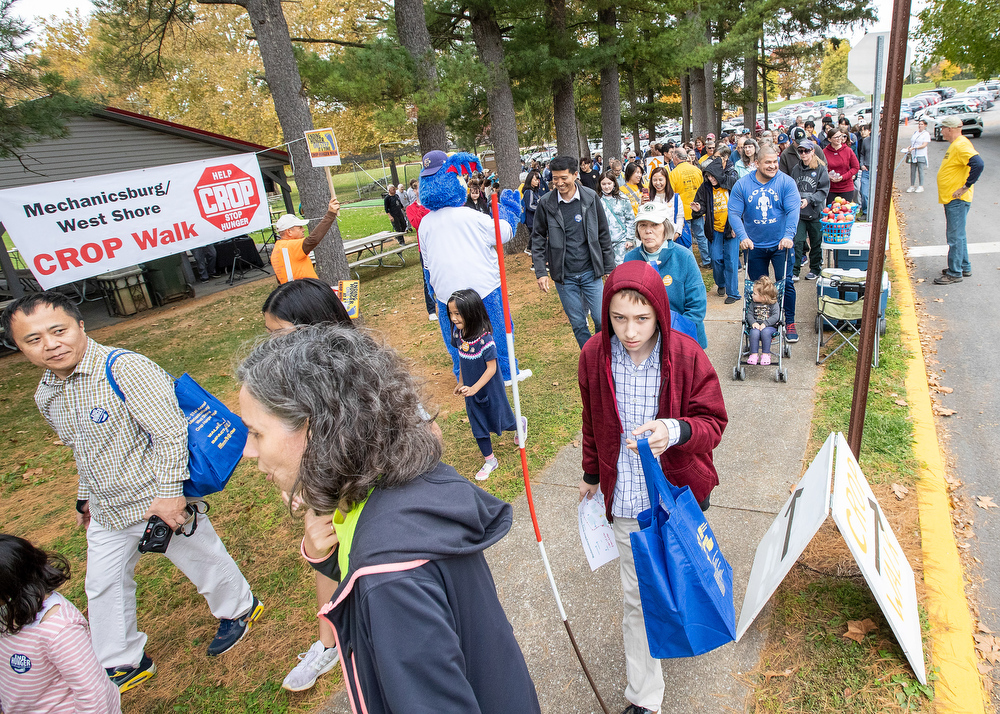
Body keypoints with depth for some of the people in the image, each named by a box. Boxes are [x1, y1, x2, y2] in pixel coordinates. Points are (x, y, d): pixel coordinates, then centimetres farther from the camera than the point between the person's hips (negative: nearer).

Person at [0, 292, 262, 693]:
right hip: (107, 511, 7)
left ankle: (238, 609, 42)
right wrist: (86, 497, 22)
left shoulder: (127, 370, -26)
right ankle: (121, 664, 41)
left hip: (158, 500, -7)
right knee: (103, 587, 19)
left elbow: (171, 434, -26)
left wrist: (170, 494, -26)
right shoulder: (46, 396, 1)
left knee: (203, 561, 13)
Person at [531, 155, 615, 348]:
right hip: (564, 276, 0)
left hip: (590, 272, 0)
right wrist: (540, 272, -5)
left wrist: (609, 266, 5)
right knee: (578, 324, 8)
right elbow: (538, 238, 2)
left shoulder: (590, 197, -3)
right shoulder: (546, 203, -4)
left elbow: (603, 234, 4)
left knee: (602, 320, 0)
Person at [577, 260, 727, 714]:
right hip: (626, 496, 1)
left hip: (680, 491, -1)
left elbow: (713, 422, -10)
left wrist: (675, 431, -34)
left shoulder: (687, 356, -17)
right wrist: (591, 475, 17)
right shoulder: (595, 356, -10)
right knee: (637, 594, 9)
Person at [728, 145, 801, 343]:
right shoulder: (742, 185, -3)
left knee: (785, 283, -1)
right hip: (754, 246, 1)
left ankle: (789, 322, 15)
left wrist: (789, 236, -25)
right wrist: (743, 237, -20)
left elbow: (793, 210, -12)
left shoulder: (786, 182, -5)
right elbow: (733, 213, -7)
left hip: (781, 244, -1)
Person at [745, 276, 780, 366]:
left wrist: (765, 323, -22)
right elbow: (749, 314, 6)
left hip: (770, 326, -2)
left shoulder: (773, 304, -1)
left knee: (765, 332, -36)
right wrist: (753, 322, -15)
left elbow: (776, 316, -9)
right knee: (754, 332, -32)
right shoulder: (753, 303, 9)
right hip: (756, 326, 2)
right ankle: (754, 354, -26)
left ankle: (766, 354, -24)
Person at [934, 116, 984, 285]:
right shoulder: (955, 145, 15)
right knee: (956, 235, 18)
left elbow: (978, 164, -30)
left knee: (955, 237, -7)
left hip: (957, 200, -11)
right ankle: (964, 267, 28)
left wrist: (966, 187, -25)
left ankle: (955, 273, -2)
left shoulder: (961, 145, -18)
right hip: (951, 199, 11)